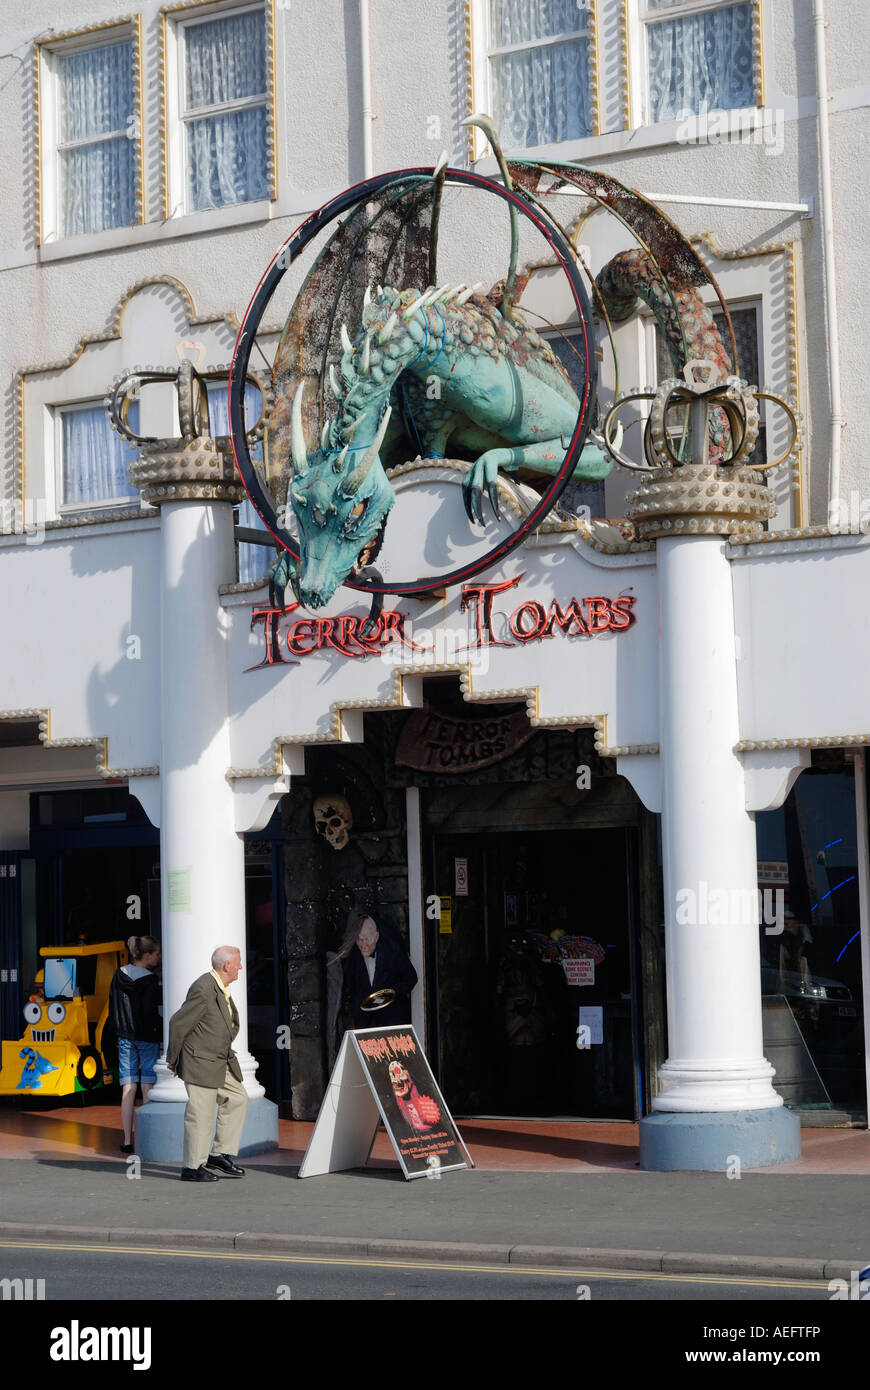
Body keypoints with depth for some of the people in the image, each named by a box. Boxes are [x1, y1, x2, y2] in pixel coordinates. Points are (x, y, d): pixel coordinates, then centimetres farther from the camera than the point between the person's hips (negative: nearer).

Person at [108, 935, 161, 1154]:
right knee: (148, 1089, 2)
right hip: (148, 1038, -4)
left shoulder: (119, 976, 4)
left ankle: (127, 1141, 5)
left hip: (125, 1037, 4)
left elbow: (113, 1009, 8)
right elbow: (150, 1013, -17)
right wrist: (161, 1032, -3)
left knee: (128, 1089, 5)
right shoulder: (150, 980, -13)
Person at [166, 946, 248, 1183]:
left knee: (237, 1099, 7)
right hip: (200, 1062, -10)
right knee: (201, 1112, -5)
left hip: (221, 1061, 10)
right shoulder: (203, 990, -22)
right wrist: (173, 1059, -8)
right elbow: (178, 1023, -18)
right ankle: (192, 1167, 3)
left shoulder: (222, 988, 9)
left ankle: (220, 1155, 13)